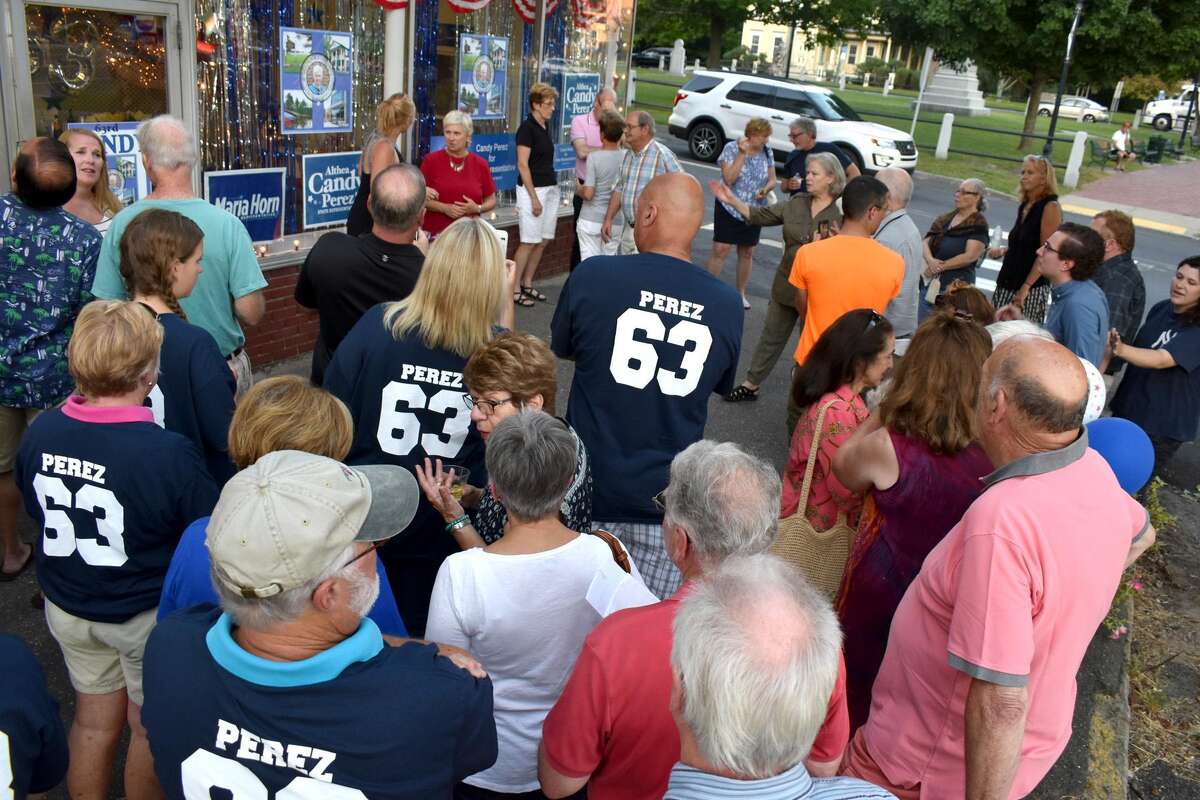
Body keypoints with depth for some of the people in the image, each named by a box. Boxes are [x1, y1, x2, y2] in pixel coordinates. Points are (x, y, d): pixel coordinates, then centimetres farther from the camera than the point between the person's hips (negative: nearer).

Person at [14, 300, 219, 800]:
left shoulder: (39, 434, -13)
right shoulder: (168, 453, -31)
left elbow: (38, 512, 4)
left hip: (66, 605, 5)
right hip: (145, 615, -5)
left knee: (94, 720, 25)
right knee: (150, 725, 19)